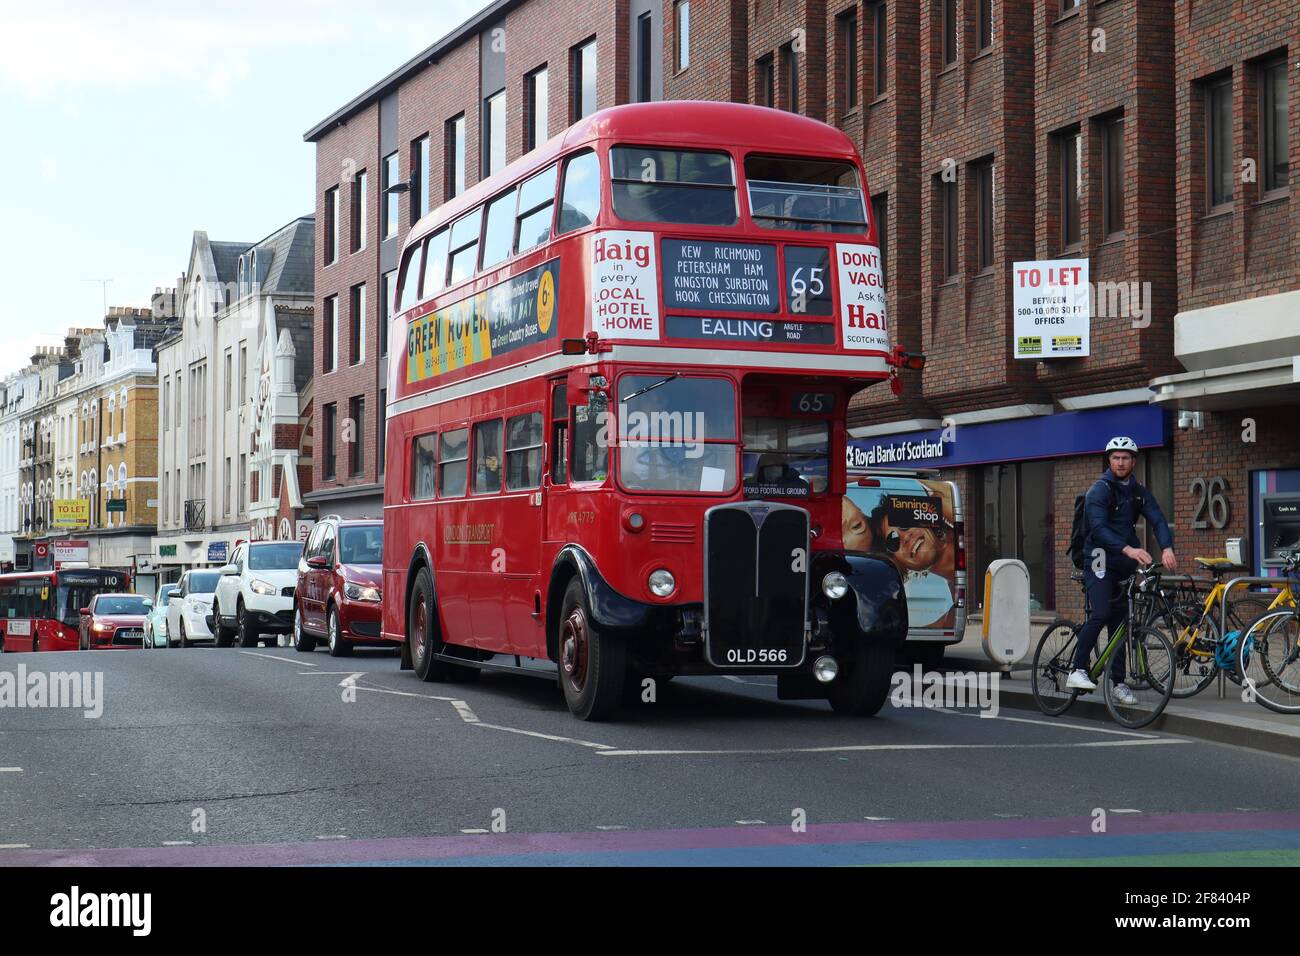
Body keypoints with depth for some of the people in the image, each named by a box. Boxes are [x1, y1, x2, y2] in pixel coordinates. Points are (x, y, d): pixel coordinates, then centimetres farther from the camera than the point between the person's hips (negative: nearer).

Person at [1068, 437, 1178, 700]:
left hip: (1125, 565, 6)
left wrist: (1167, 548, -23)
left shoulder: (1139, 493, 12)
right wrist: (1128, 549, -36)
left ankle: (1118, 683, 10)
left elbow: (1158, 521, -2)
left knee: (1119, 623, 7)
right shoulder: (1100, 490, -8)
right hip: (1101, 560, -6)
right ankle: (1078, 672, -19)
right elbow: (1099, 527, -22)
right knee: (1100, 614, -23)